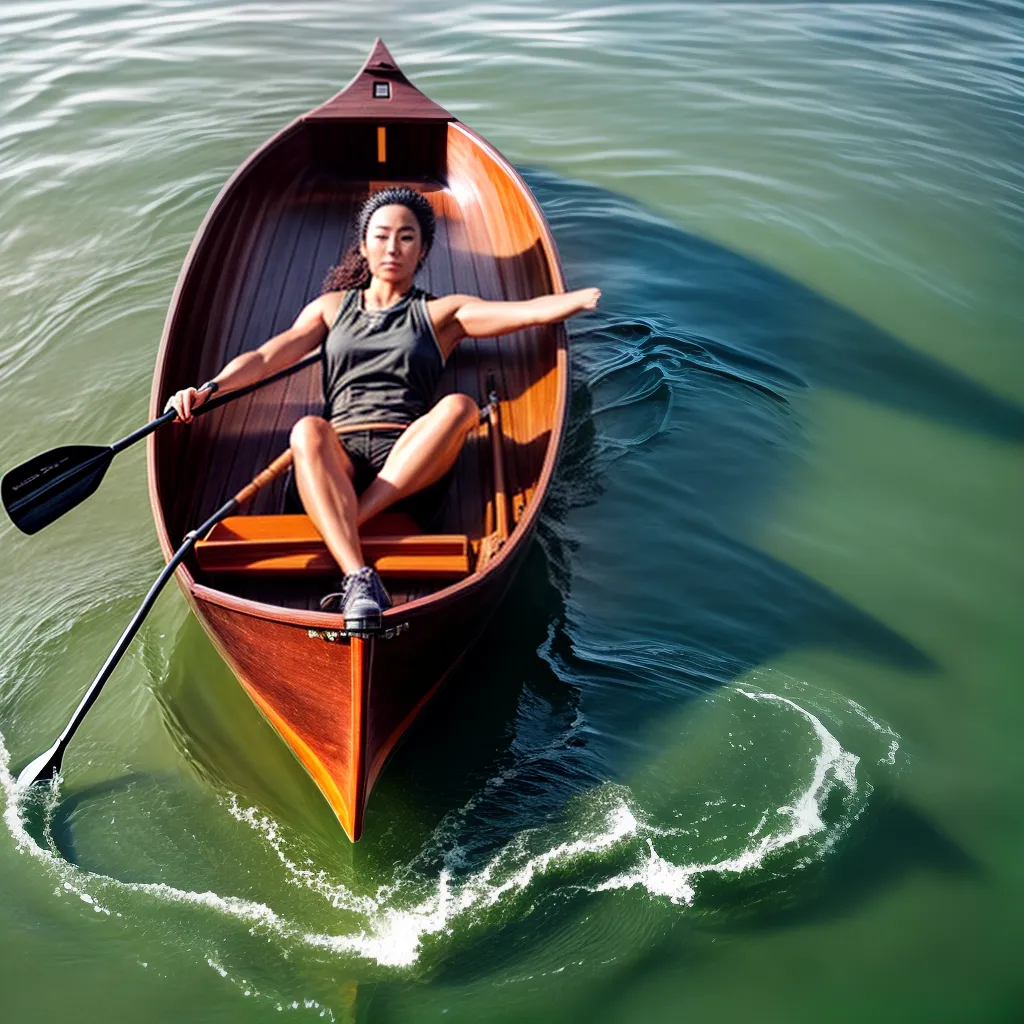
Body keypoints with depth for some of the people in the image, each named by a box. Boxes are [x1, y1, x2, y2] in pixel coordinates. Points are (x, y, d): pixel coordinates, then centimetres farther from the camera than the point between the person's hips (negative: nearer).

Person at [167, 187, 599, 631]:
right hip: (336, 462, 1)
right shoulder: (332, 307, 26)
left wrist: (589, 296, -8)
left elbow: (530, 311, 7)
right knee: (307, 430, -33)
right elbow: (267, 357, 14)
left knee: (459, 407, -30)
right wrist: (209, 388, -3)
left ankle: (340, 531, -33)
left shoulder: (441, 314, 20)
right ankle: (358, 579, -50)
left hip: (411, 466, 0)